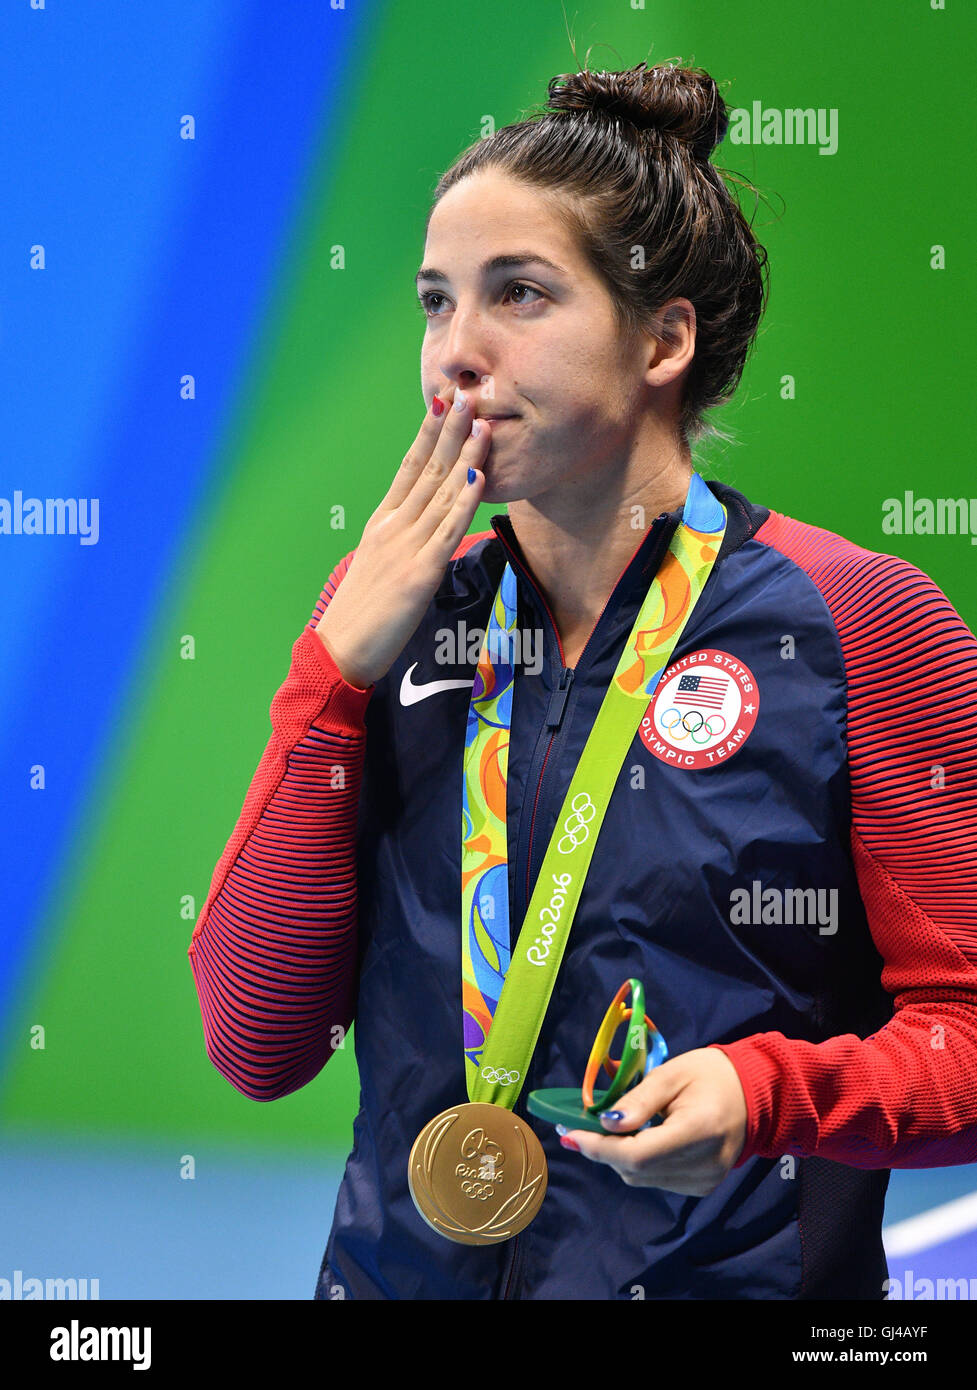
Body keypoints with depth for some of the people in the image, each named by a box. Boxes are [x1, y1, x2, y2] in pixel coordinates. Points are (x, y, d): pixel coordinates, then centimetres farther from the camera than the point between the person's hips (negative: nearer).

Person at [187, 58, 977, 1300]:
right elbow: (254, 1044, -4)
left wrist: (771, 1091, -25)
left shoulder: (863, 626, -9)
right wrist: (336, 673, -10)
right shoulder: (390, 616, 2)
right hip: (401, 1266, 4)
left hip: (728, 1272, -3)